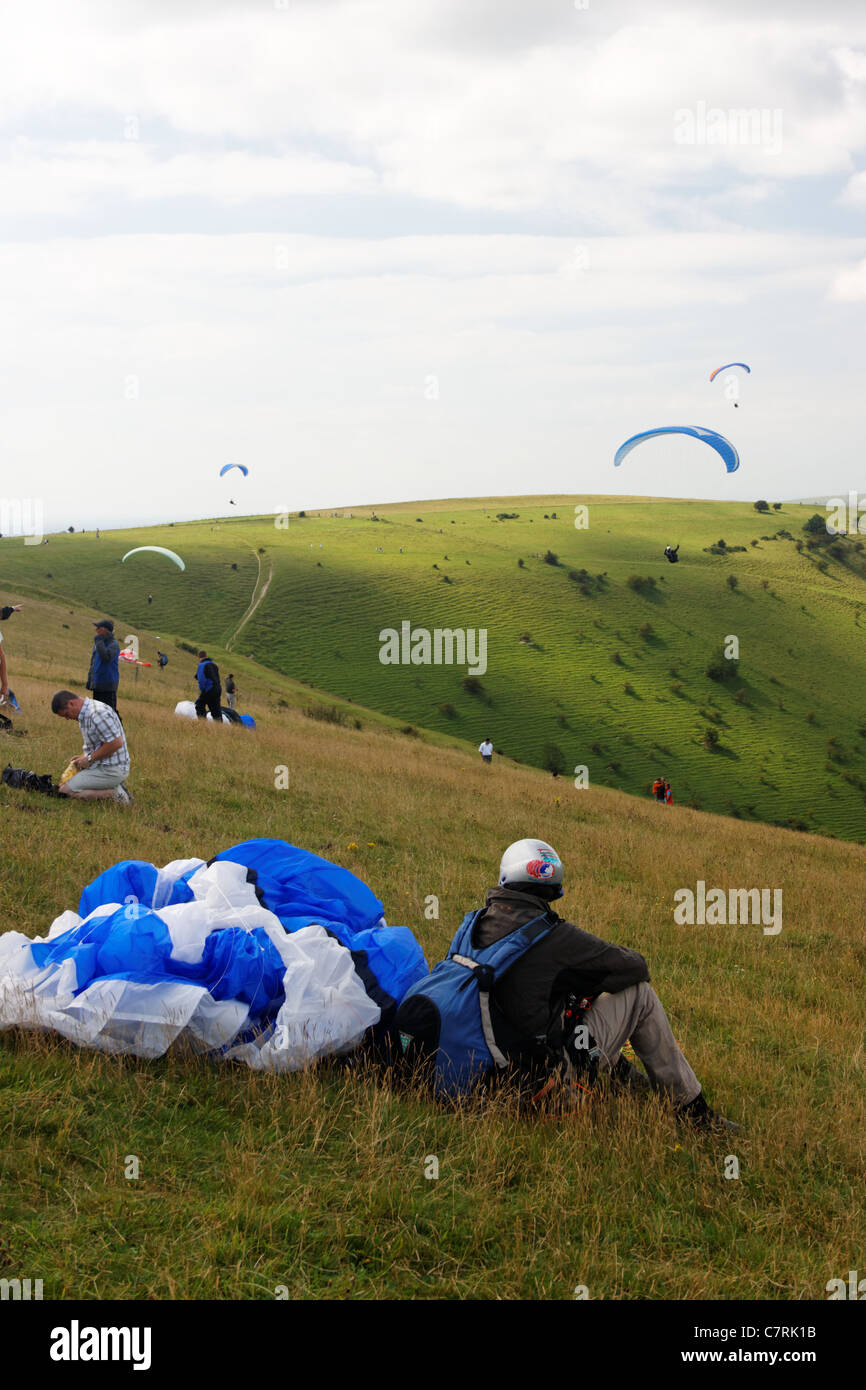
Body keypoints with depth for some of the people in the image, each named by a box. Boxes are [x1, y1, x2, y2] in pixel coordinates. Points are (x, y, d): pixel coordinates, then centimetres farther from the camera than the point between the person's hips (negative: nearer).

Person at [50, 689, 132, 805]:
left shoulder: (98, 713, -22)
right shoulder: (85, 713, 12)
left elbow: (116, 743, -26)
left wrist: (89, 758, -18)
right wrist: (83, 756, 7)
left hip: (111, 770, -11)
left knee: (65, 790, -14)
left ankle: (113, 794, -12)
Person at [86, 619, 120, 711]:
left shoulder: (113, 644, -12)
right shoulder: (97, 644, 14)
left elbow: (106, 657, -30)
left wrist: (99, 642, -20)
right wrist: (89, 680, 19)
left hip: (108, 684, -8)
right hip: (97, 685, 8)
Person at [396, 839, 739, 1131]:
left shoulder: (473, 924, 1)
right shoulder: (554, 938, -18)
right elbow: (635, 965, -7)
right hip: (541, 1073, -7)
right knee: (640, 994, 4)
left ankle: (634, 1083, 40)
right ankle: (691, 1108, 16)